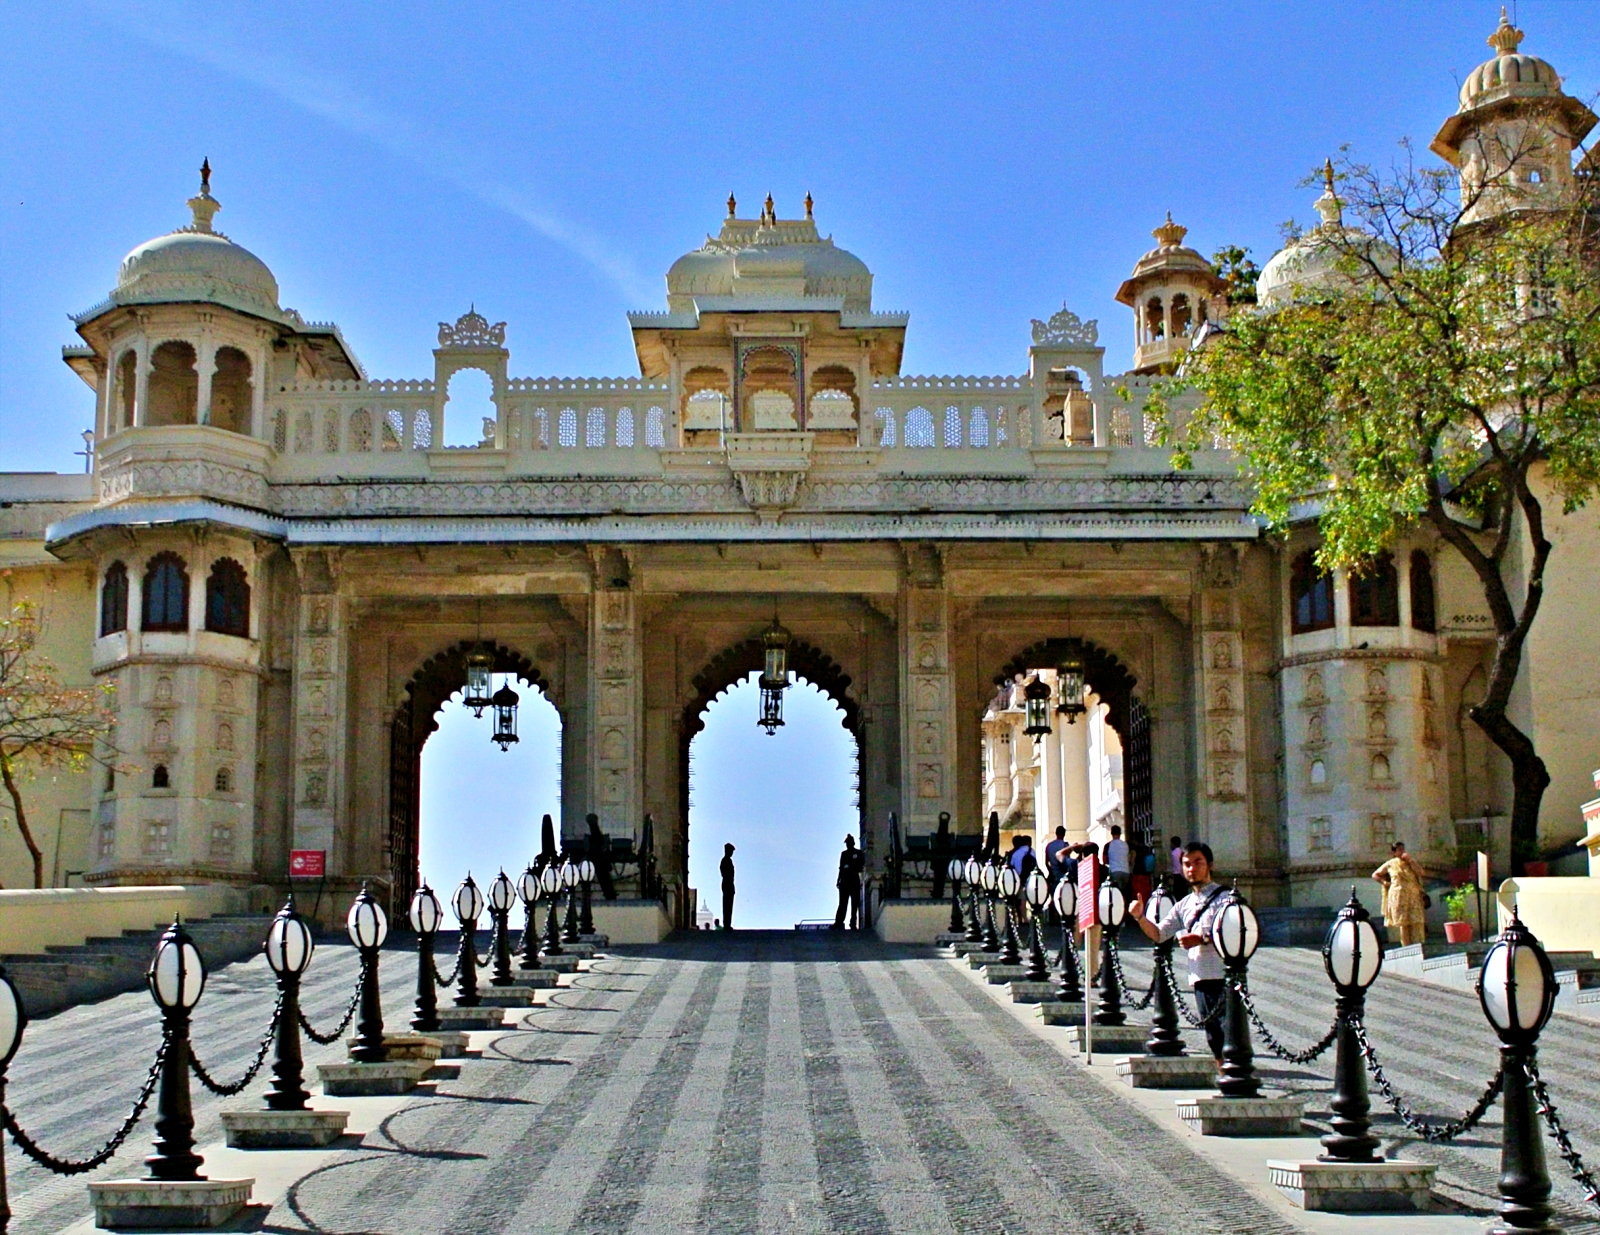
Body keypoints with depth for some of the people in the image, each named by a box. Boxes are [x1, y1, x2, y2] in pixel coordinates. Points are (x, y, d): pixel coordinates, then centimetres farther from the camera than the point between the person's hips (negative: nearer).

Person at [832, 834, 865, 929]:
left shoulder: (859, 853, 9)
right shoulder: (844, 854, 20)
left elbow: (862, 867, 1)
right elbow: (841, 868, 17)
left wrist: (854, 871, -15)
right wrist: (838, 881, 9)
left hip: (855, 881, -2)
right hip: (844, 880, 2)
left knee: (855, 904, -4)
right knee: (843, 903, -5)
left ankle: (853, 924, -5)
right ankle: (839, 923, -12)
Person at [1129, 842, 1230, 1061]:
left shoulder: (1223, 897, -3)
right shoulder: (1185, 904, 18)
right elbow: (1159, 933, 14)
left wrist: (1202, 939, -23)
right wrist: (1140, 917, -3)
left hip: (1223, 977, -7)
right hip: (1200, 978, 7)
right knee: (1214, 1038, 11)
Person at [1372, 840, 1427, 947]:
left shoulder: (1411, 861, 16)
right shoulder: (1390, 864, 10)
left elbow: (1420, 872, -1)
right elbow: (1375, 875, 16)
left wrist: (1410, 861, -5)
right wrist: (1385, 883, 2)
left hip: (1414, 896, 2)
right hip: (1398, 897, -2)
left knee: (1416, 922, -7)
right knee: (1403, 923, -5)